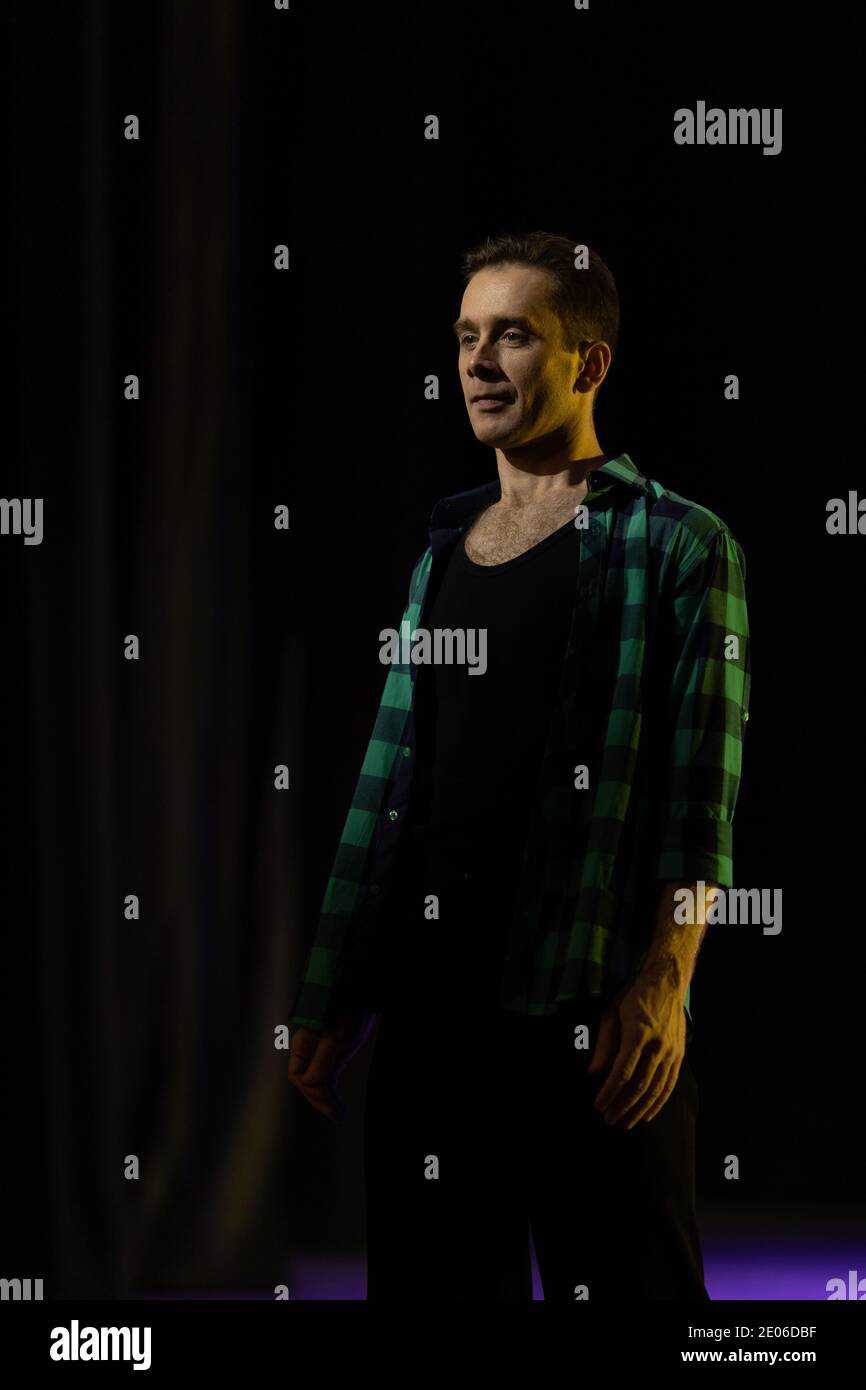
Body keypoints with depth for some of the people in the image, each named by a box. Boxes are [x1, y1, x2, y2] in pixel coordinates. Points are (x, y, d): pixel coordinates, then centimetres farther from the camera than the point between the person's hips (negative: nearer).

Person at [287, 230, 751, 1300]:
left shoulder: (676, 546, -1)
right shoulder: (442, 552, 17)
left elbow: (701, 793, -9)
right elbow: (389, 781, 15)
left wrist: (662, 982, -20)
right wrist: (335, 999, 11)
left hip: (596, 1009, -6)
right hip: (431, 997, 6)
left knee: (622, 1273, -2)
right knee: (428, 1275, 9)